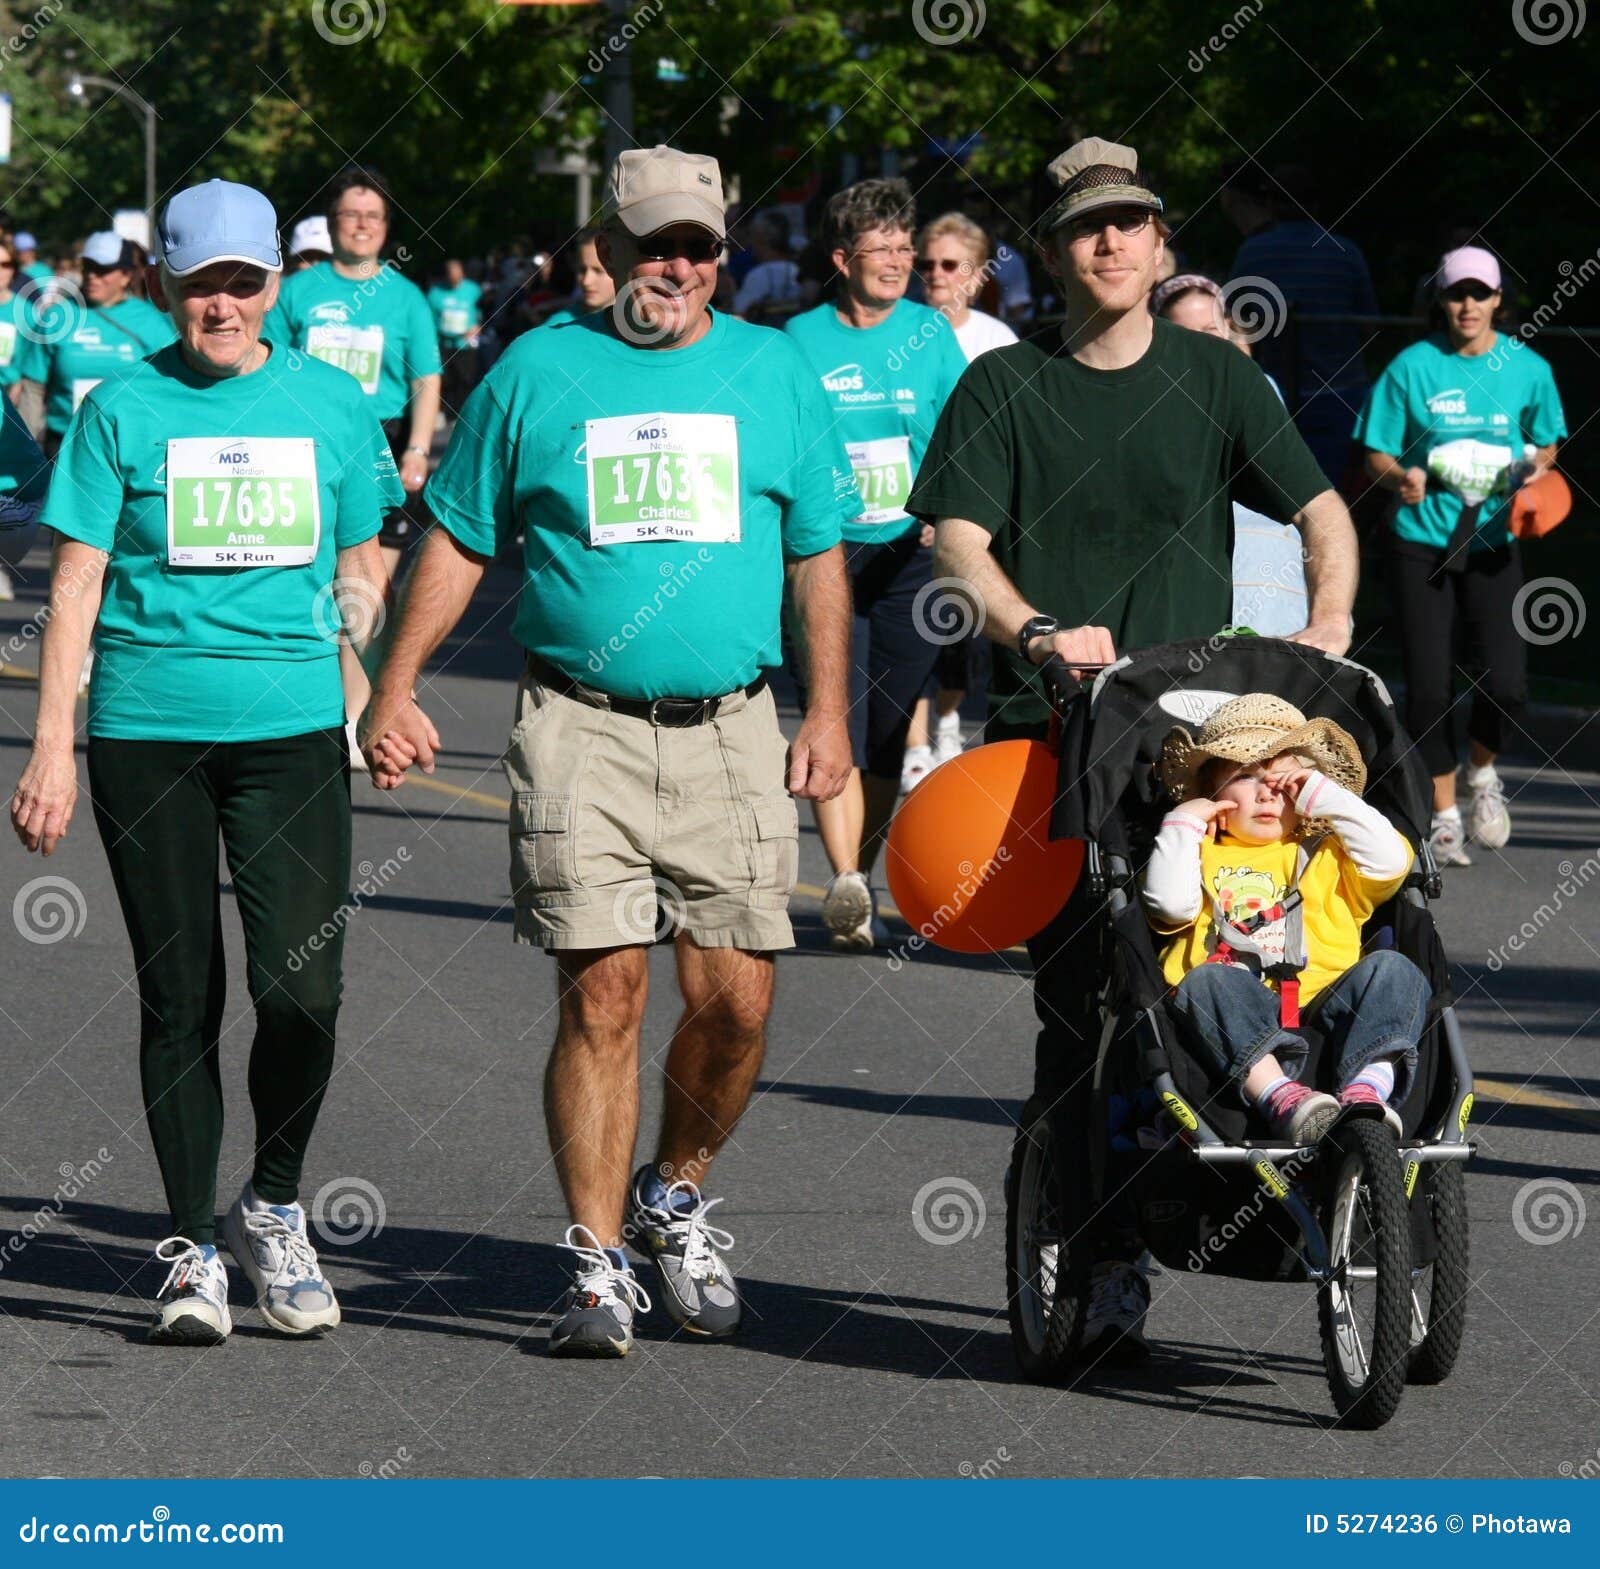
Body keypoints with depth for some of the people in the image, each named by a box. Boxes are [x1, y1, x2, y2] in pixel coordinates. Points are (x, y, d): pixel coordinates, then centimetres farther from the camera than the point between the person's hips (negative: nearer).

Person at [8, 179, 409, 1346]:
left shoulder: (332, 405, 7)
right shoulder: (125, 410, 2)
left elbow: (359, 572, 17)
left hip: (295, 726, 1)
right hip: (147, 728, -1)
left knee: (302, 986, -9)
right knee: (181, 995, 3)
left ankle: (273, 1211, 14)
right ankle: (194, 1250, 13)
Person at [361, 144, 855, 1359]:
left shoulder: (774, 373, 11)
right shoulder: (537, 372, 6)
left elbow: (819, 554, 15)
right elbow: (458, 543, 11)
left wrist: (829, 711, 8)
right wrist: (396, 692, 4)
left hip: (729, 730, 2)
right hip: (580, 725, -2)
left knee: (736, 1000, -3)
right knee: (603, 994, -9)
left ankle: (675, 1194, 24)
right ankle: (600, 1262, -3)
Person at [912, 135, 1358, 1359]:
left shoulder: (1213, 377, 11)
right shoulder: (1006, 388, 7)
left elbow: (1322, 509, 11)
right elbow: (960, 542, -2)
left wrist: (1328, 624, -8)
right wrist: (1038, 633, -20)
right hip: (1048, 728, -1)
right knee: (1077, 990, -7)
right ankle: (1101, 1257, -5)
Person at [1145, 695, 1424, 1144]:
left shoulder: (1327, 857, 32)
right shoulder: (1202, 857, 28)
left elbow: (1390, 862, 11)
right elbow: (1171, 904, 6)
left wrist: (1327, 798, 13)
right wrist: (1181, 825, 12)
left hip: (1328, 1006, 2)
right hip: (1237, 1020, -2)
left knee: (1391, 970, -24)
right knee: (1207, 980, -34)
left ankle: (1367, 1093, -47)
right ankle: (1279, 1096, -54)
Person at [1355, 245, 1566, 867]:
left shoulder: (1527, 368, 2)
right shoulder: (1412, 367, -3)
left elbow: (1546, 443, 16)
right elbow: (1376, 454, 2)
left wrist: (1537, 467, -7)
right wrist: (1401, 478, -19)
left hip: (1493, 542, 1)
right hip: (1421, 545, -1)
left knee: (1506, 684, -11)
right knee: (1429, 687, -2)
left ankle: (1482, 772, 22)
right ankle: (1444, 816, 15)